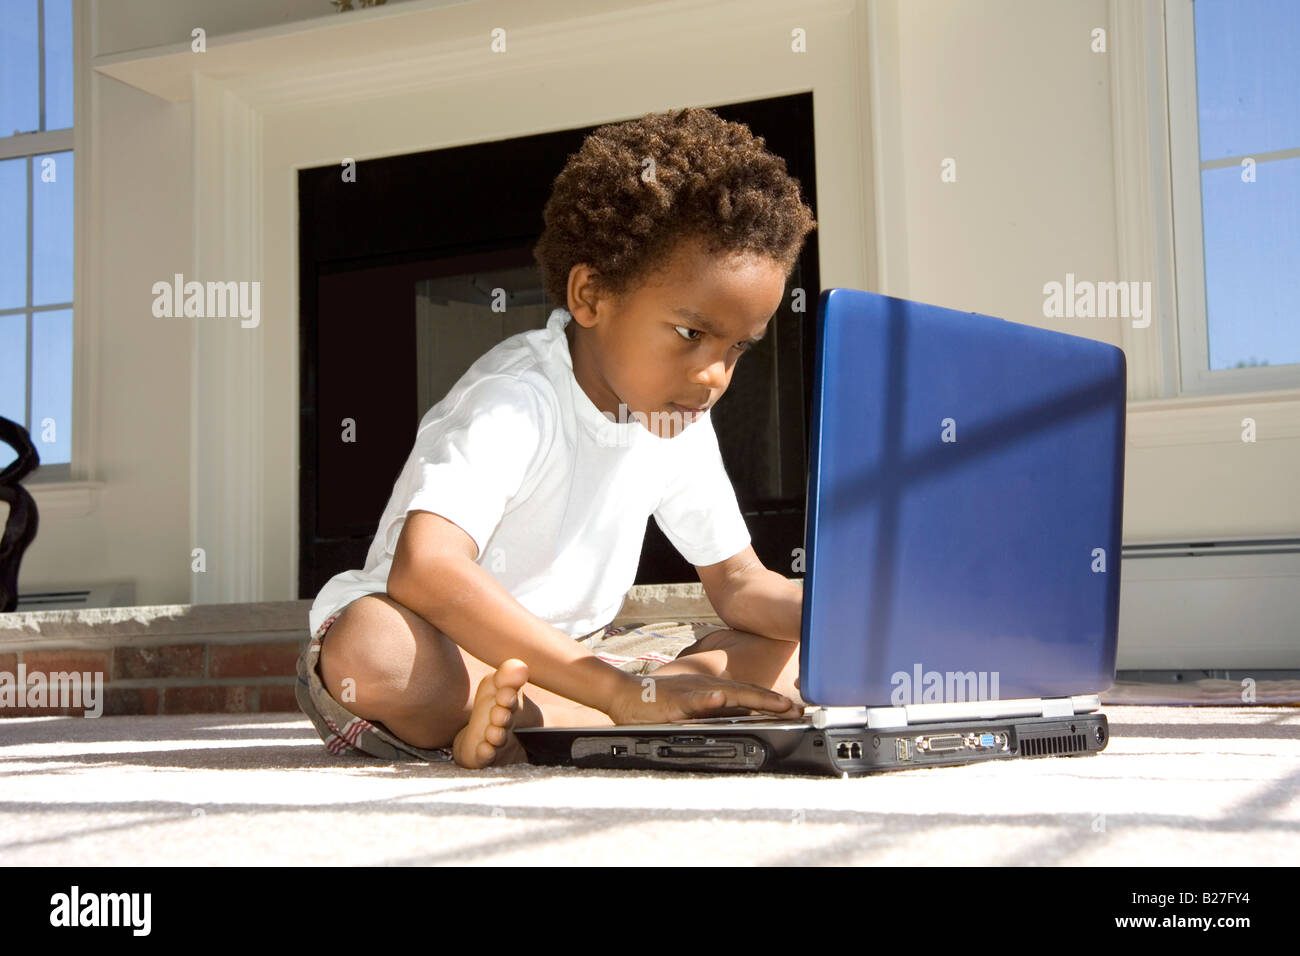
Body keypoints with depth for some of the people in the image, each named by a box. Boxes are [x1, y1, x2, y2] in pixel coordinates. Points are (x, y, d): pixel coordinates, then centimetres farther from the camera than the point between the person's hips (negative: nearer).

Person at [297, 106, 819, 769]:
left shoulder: (679, 422, 1)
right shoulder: (517, 402, -25)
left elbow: (740, 585, 7)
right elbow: (424, 571, -41)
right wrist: (628, 694, -45)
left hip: (574, 655, 8)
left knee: (786, 652, -8)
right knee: (372, 644, -39)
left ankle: (530, 718, -22)